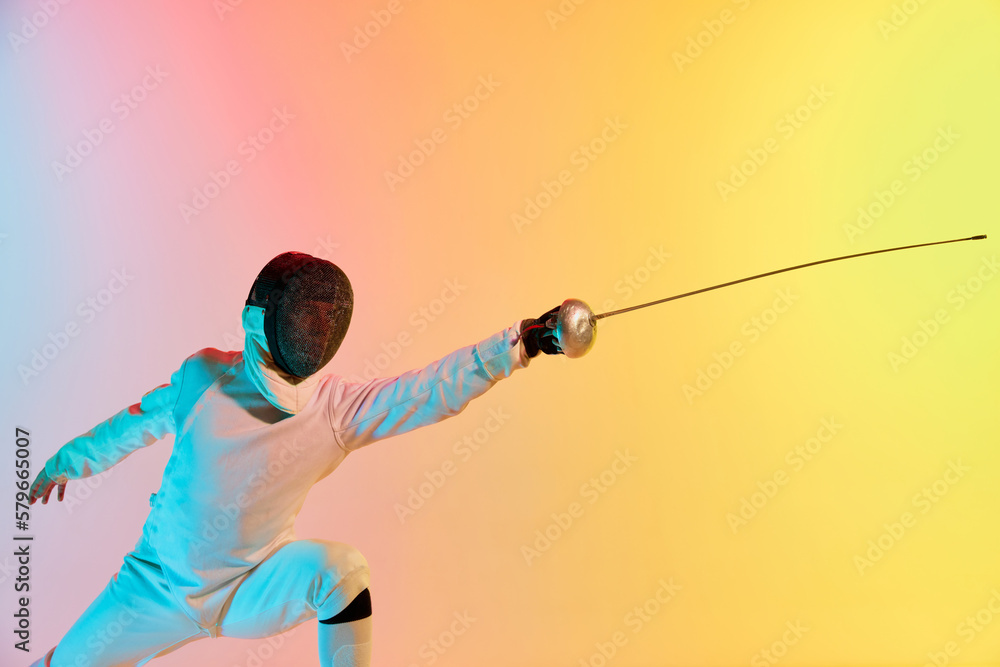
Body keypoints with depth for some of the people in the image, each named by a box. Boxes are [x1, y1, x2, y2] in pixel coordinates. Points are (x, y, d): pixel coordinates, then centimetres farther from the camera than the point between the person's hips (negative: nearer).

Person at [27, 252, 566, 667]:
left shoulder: (338, 407, -21)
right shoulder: (204, 376, -18)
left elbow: (438, 387, -30)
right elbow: (144, 419, 3)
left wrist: (520, 342, -41)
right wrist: (69, 459, 17)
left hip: (248, 590, -1)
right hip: (158, 585, 2)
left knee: (339, 569, -28)